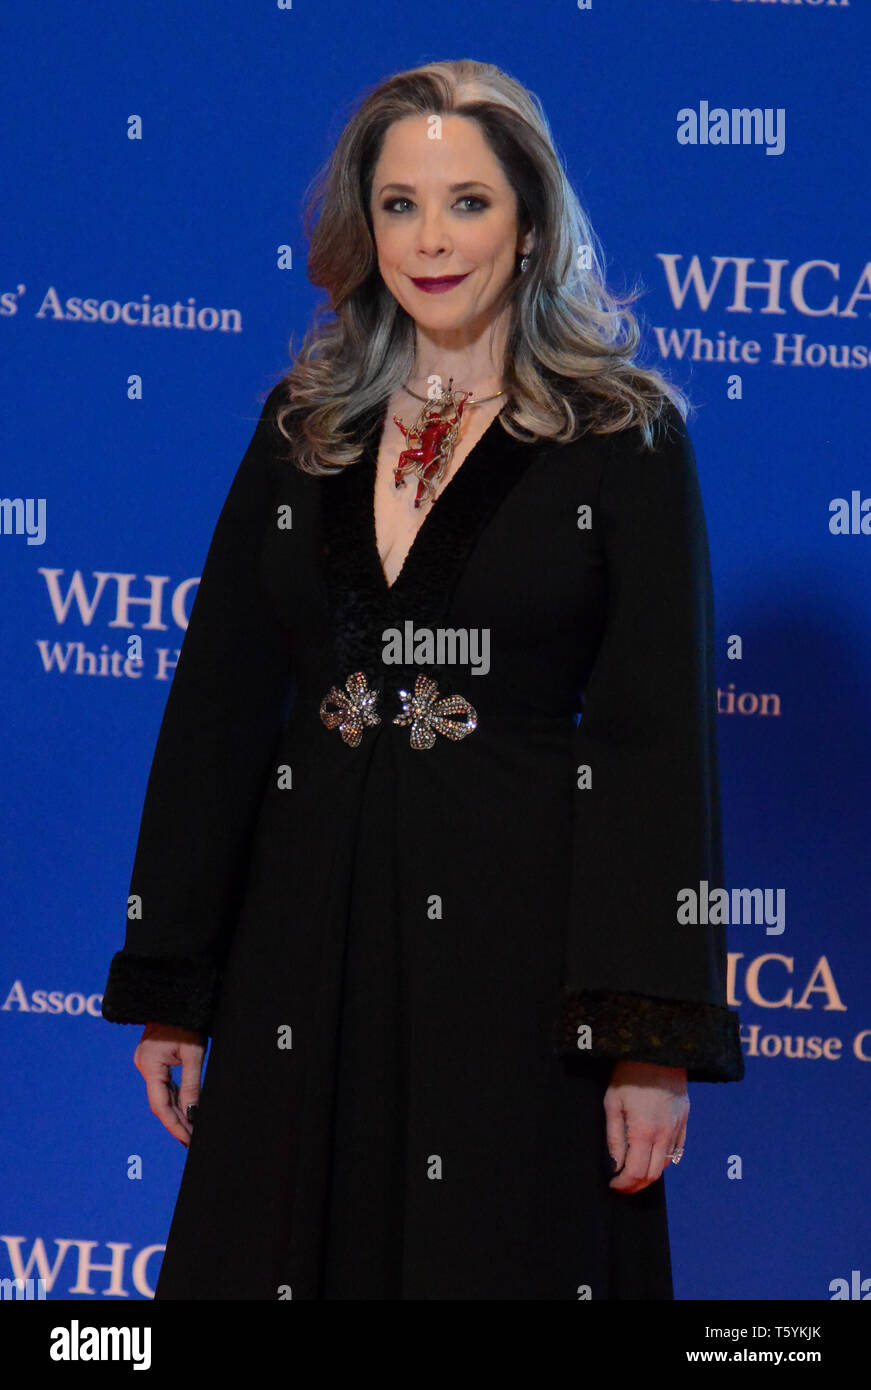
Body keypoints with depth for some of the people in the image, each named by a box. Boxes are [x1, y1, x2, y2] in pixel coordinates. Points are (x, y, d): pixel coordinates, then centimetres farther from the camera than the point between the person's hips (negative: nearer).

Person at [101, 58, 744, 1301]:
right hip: (310, 929, 3)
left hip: (519, 932, -3)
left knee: (501, 1254, 4)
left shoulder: (623, 439, -2)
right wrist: (168, 990, 5)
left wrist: (656, 1038, -13)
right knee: (286, 1248, 7)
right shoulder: (303, 426, 9)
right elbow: (217, 701, 9)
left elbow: (663, 739, -7)